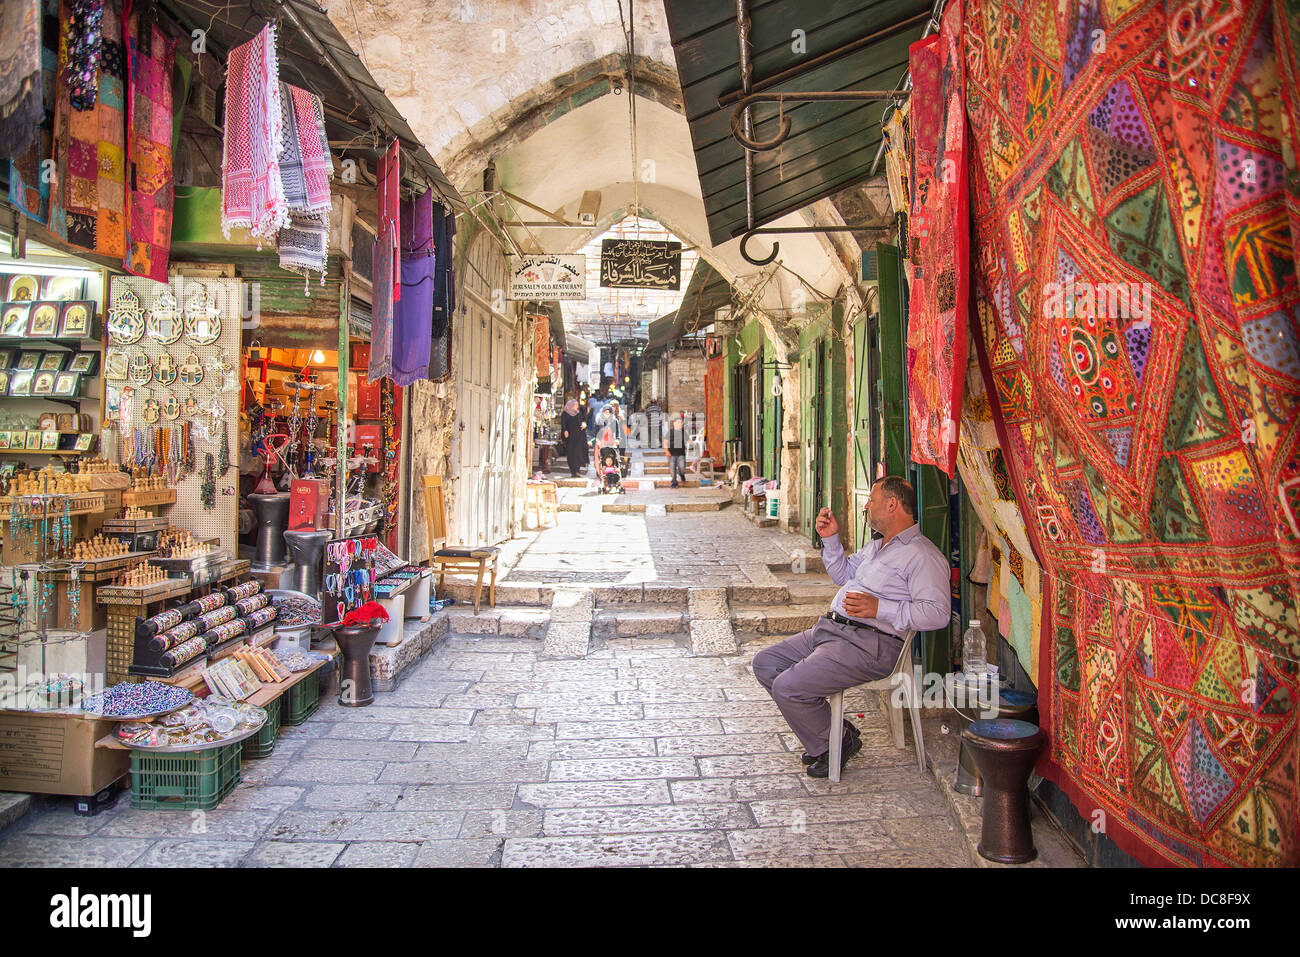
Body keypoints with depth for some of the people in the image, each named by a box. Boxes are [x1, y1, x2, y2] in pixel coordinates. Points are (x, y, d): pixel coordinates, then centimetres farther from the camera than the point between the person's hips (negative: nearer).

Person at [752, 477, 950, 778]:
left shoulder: (922, 555, -9)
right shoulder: (875, 546, 23)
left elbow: (937, 612, -20)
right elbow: (844, 575, 36)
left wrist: (879, 608, -25)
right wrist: (831, 539, 21)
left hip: (869, 644, -10)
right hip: (830, 629, 11)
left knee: (787, 688, -22)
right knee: (765, 663, 6)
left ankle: (831, 746, 6)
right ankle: (831, 731, 12)